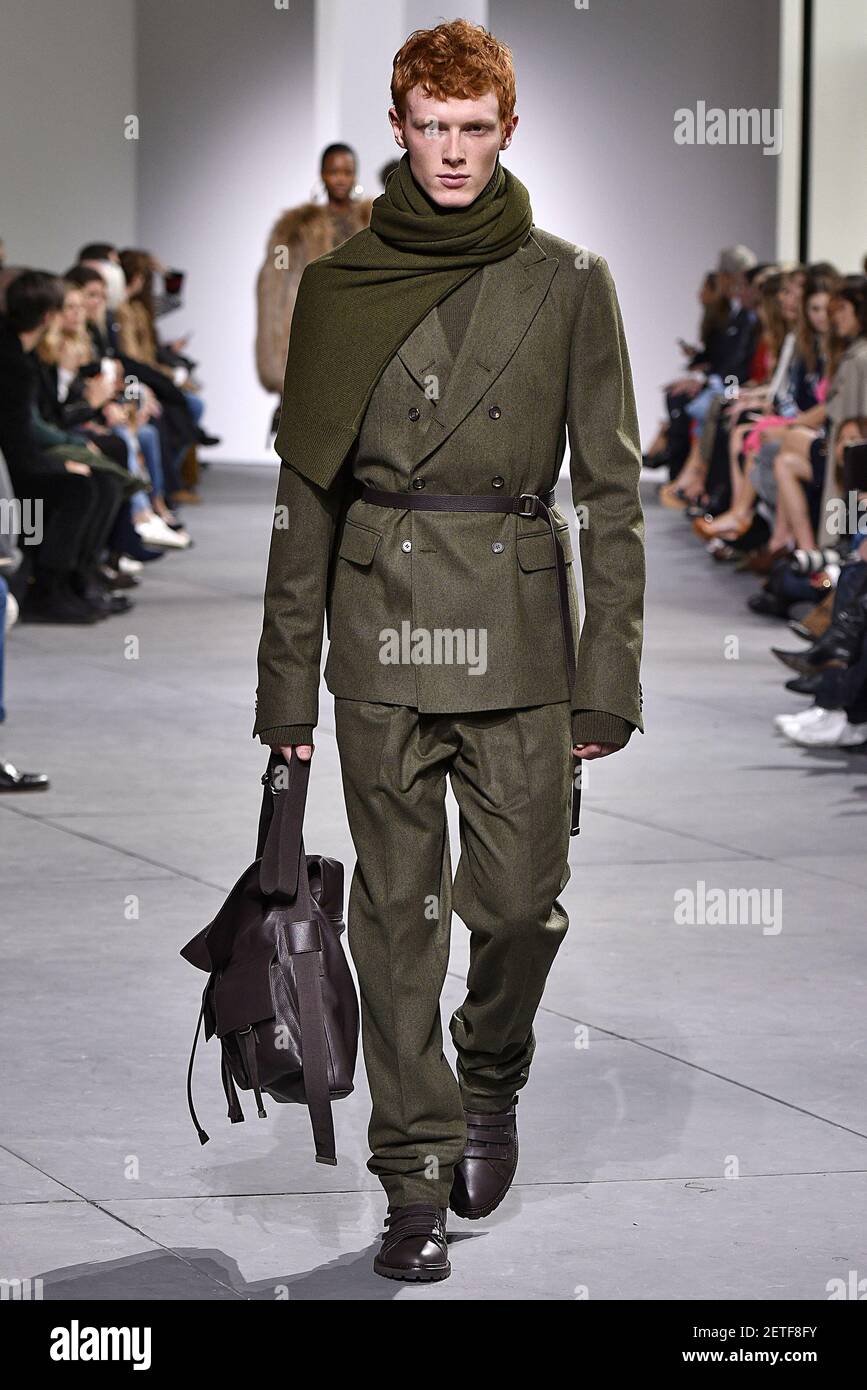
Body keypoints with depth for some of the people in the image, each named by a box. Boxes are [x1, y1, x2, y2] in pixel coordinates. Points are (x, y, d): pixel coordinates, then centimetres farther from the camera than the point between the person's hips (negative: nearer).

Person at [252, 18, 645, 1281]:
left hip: (517, 622, -1)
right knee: (397, 908, 1)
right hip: (380, 619, 1)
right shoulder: (344, 284, 6)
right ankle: (417, 1187, 8)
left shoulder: (568, 282, 4)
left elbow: (612, 490, 4)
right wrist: (287, 684, 5)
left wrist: (607, 681, -3)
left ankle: (491, 1076, 26)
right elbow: (304, 491, 9)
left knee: (522, 896, -5)